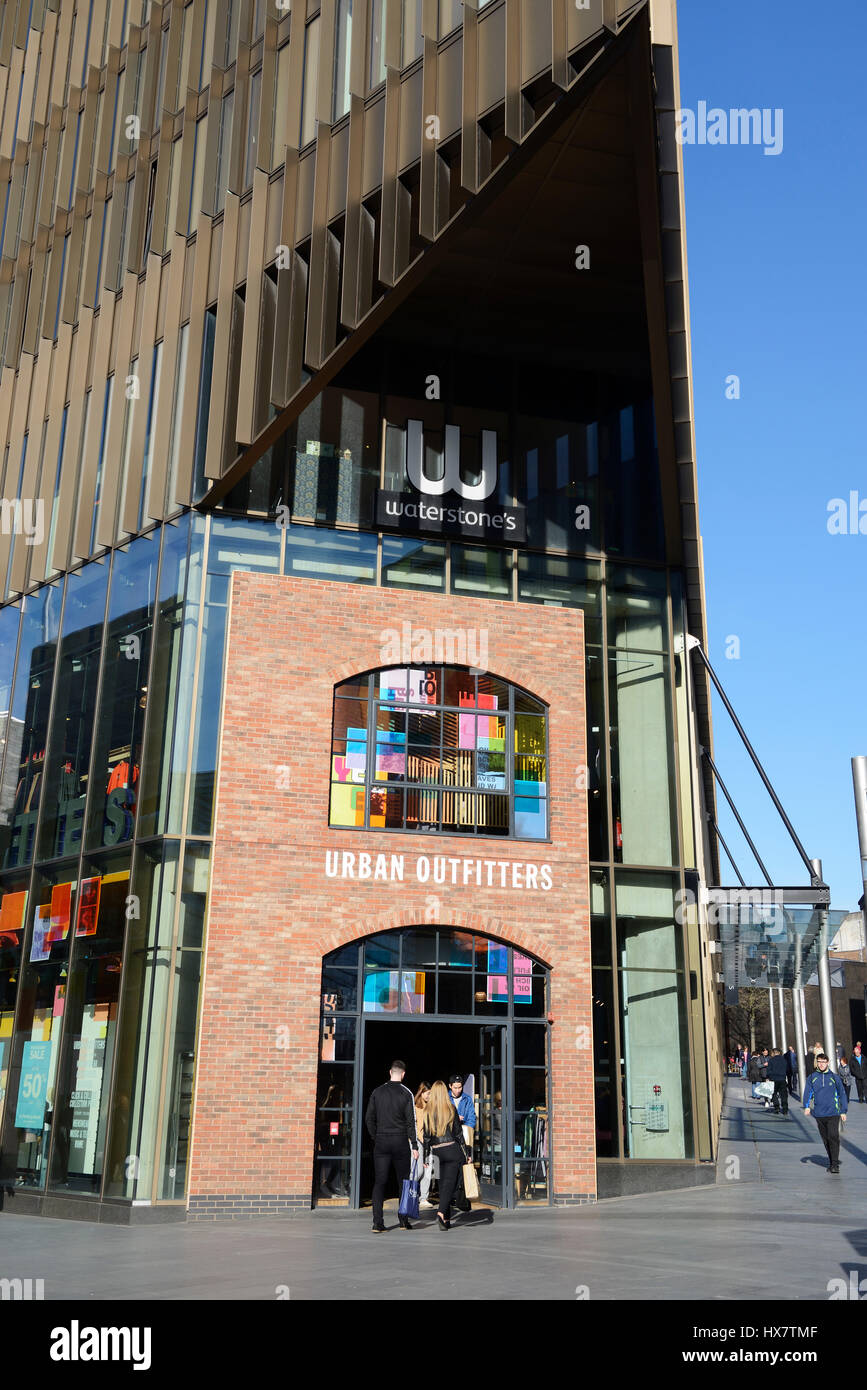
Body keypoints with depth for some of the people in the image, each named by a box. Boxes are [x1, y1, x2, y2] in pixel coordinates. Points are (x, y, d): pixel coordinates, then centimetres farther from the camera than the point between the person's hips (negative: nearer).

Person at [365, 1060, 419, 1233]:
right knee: (403, 1181, 10)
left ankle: (377, 1223, -6)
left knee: (379, 1182, 2)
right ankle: (404, 1221, 14)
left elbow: (369, 1118, 5)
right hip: (400, 1141, -2)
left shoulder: (377, 1092, 4)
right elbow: (411, 1121, -7)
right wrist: (414, 1146, -5)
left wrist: (375, 1138, 13)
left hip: (381, 1141, 2)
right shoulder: (406, 1093, -4)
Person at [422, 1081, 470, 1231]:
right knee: (450, 1182, -4)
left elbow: (426, 1135, 3)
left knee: (443, 1183, 13)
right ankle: (441, 1212, -22)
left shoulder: (427, 1111, 3)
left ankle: (445, 1219, 13)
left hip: (437, 1150, 3)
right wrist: (466, 1153, 3)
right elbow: (458, 1133, -1)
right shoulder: (451, 1109, -2)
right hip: (453, 1149, -3)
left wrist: (425, 1156, 8)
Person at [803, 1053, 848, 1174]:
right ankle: (831, 1163, 20)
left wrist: (843, 1111, 5)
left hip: (833, 1113, -2)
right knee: (826, 1139, 9)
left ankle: (835, 1164, -12)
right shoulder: (812, 1077, 6)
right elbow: (808, 1092, 1)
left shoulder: (834, 1077, 3)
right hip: (819, 1114, 2)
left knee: (833, 1137, -14)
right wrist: (806, 1106, -14)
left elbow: (842, 1094, 8)